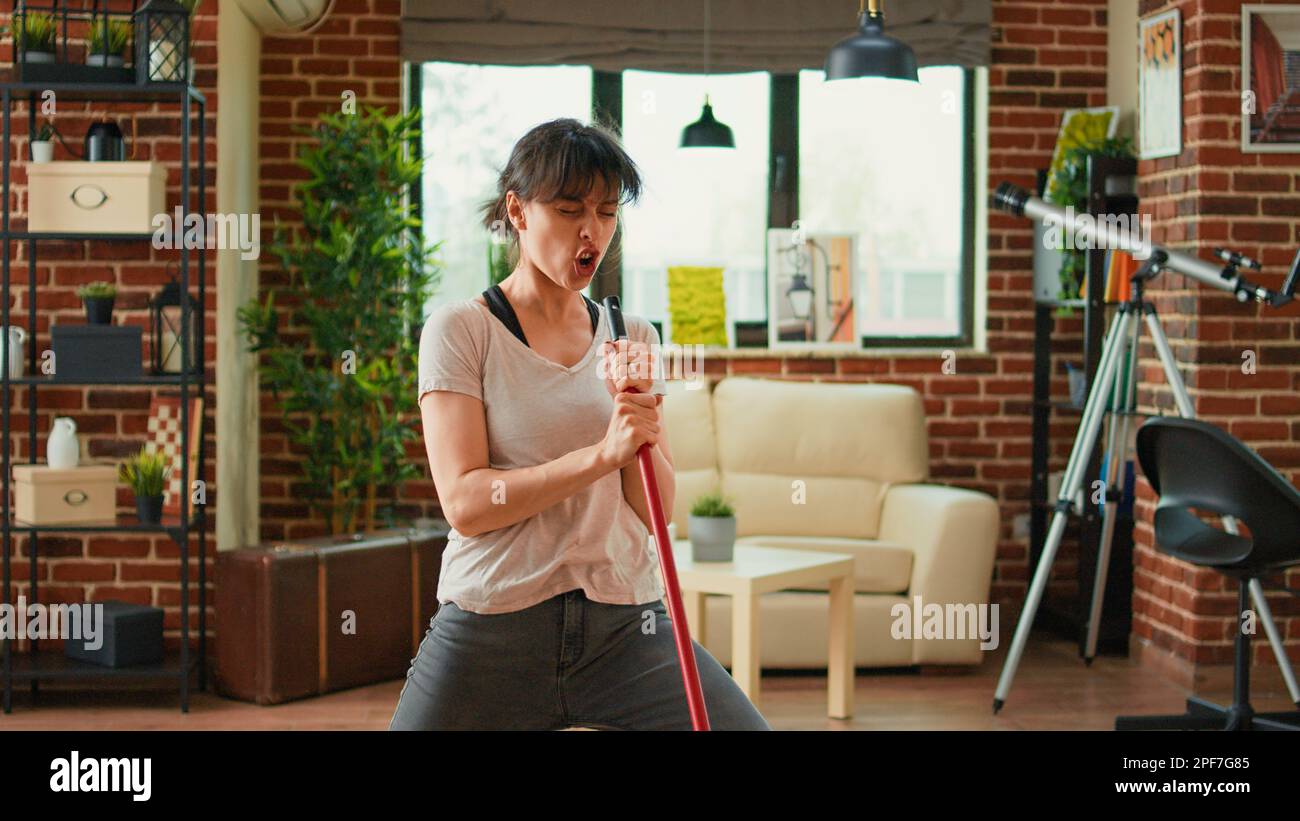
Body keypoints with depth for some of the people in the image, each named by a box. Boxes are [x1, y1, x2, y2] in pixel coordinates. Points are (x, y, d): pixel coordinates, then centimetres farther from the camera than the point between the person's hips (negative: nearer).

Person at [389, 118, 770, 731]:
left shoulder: (631, 339, 11)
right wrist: (602, 453, -20)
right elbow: (464, 504, -12)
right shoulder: (459, 329, -2)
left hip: (624, 624, 3)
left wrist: (642, 434, -12)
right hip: (491, 628, -3)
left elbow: (656, 512, 7)